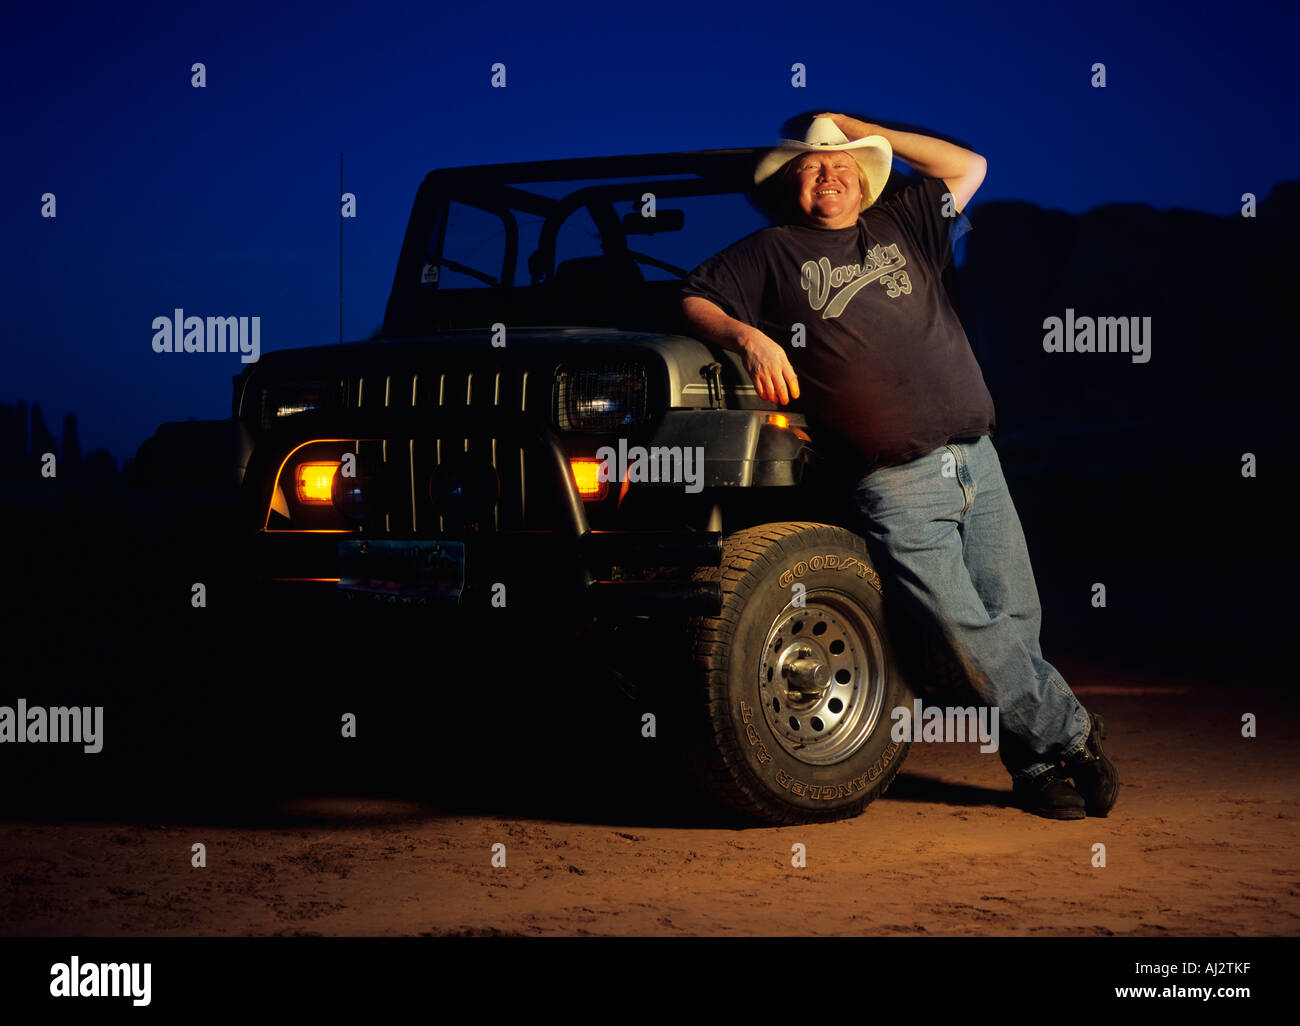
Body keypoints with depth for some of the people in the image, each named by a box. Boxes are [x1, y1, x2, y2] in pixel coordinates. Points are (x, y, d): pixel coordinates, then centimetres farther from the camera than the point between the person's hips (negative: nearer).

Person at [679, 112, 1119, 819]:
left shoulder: (900, 228, 19)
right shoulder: (773, 252, 10)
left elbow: (967, 167, 20)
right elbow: (692, 301, 8)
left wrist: (851, 125, 19)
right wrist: (749, 336, -13)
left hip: (975, 459, 4)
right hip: (894, 483, -3)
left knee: (1017, 619, 1)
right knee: (968, 630, -9)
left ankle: (1034, 765, 13)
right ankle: (1070, 735, 5)